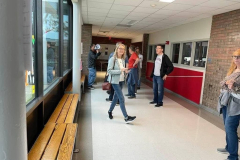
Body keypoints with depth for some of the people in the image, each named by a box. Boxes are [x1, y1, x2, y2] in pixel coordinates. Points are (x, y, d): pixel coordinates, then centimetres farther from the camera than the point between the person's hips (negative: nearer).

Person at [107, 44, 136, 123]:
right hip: (115, 81, -7)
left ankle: (110, 111, 37)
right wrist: (120, 70, -22)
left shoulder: (123, 60, 8)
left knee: (116, 97, 16)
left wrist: (124, 70, 1)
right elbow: (109, 71, -18)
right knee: (121, 98, -9)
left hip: (121, 81, 7)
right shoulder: (112, 59, -12)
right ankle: (126, 117, -3)